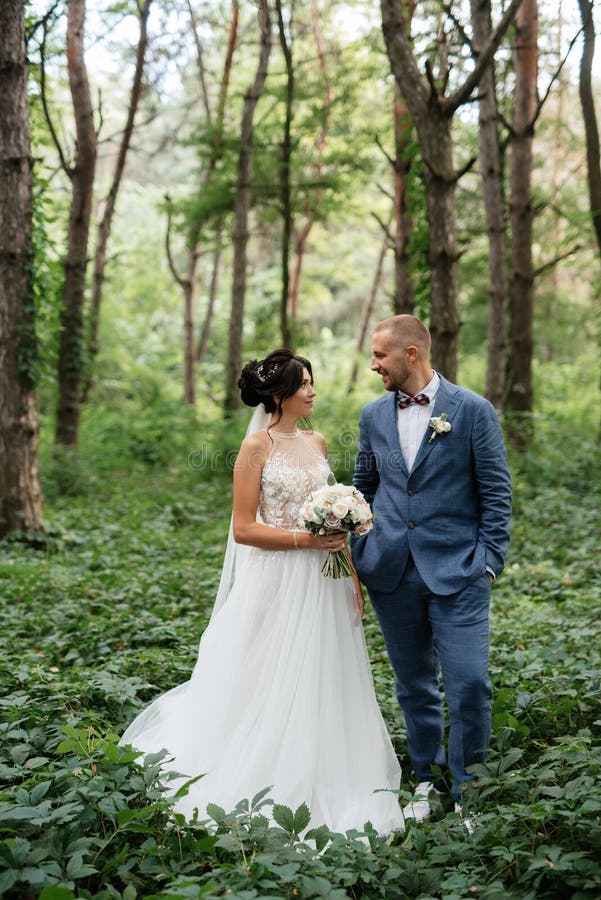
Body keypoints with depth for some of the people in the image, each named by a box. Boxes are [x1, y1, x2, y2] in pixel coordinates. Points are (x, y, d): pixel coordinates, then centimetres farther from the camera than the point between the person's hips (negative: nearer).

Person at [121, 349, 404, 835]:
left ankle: (320, 788, 27)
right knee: (271, 687, 2)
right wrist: (303, 539, -19)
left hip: (324, 581, 6)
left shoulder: (318, 443, 10)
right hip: (278, 581, -6)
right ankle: (270, 790, 17)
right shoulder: (257, 446, -9)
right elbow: (244, 528, -12)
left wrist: (353, 573, 11)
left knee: (322, 683, 12)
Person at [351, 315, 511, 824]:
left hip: (457, 572, -4)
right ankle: (429, 778, 29)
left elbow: (496, 492, -2)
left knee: (469, 684, -7)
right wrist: (356, 557, 9)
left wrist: (489, 562, -8)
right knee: (414, 686, 13)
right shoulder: (374, 415, 9)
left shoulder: (473, 411, -4)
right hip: (392, 573, 4)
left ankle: (467, 788, 11)